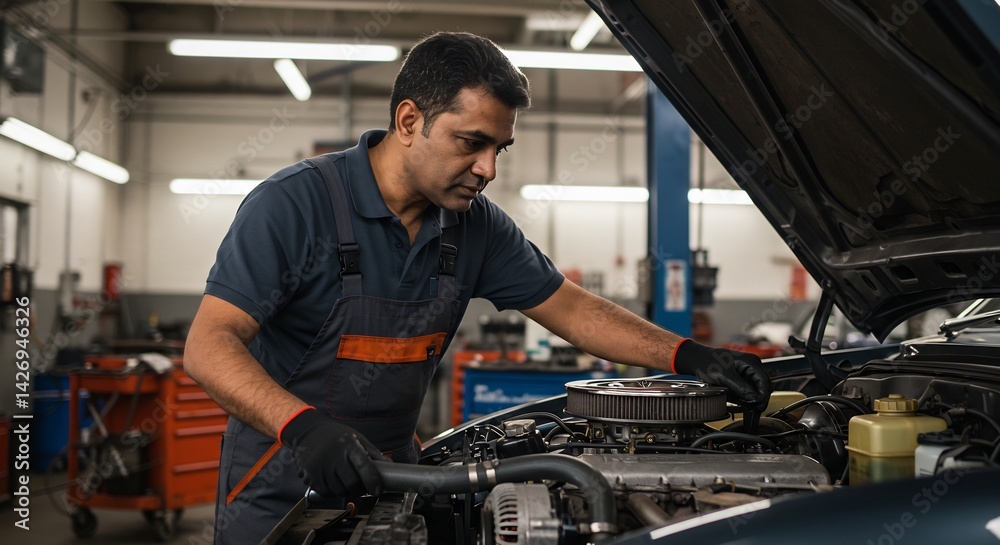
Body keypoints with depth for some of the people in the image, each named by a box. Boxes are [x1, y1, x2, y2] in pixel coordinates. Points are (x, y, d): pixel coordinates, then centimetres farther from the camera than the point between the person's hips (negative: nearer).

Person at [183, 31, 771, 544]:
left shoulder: (477, 226, -2)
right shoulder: (293, 204, -20)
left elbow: (573, 309, 4)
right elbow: (209, 344, -26)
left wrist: (689, 355, -8)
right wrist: (303, 424, -43)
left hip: (387, 477, 5)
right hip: (277, 489, -5)